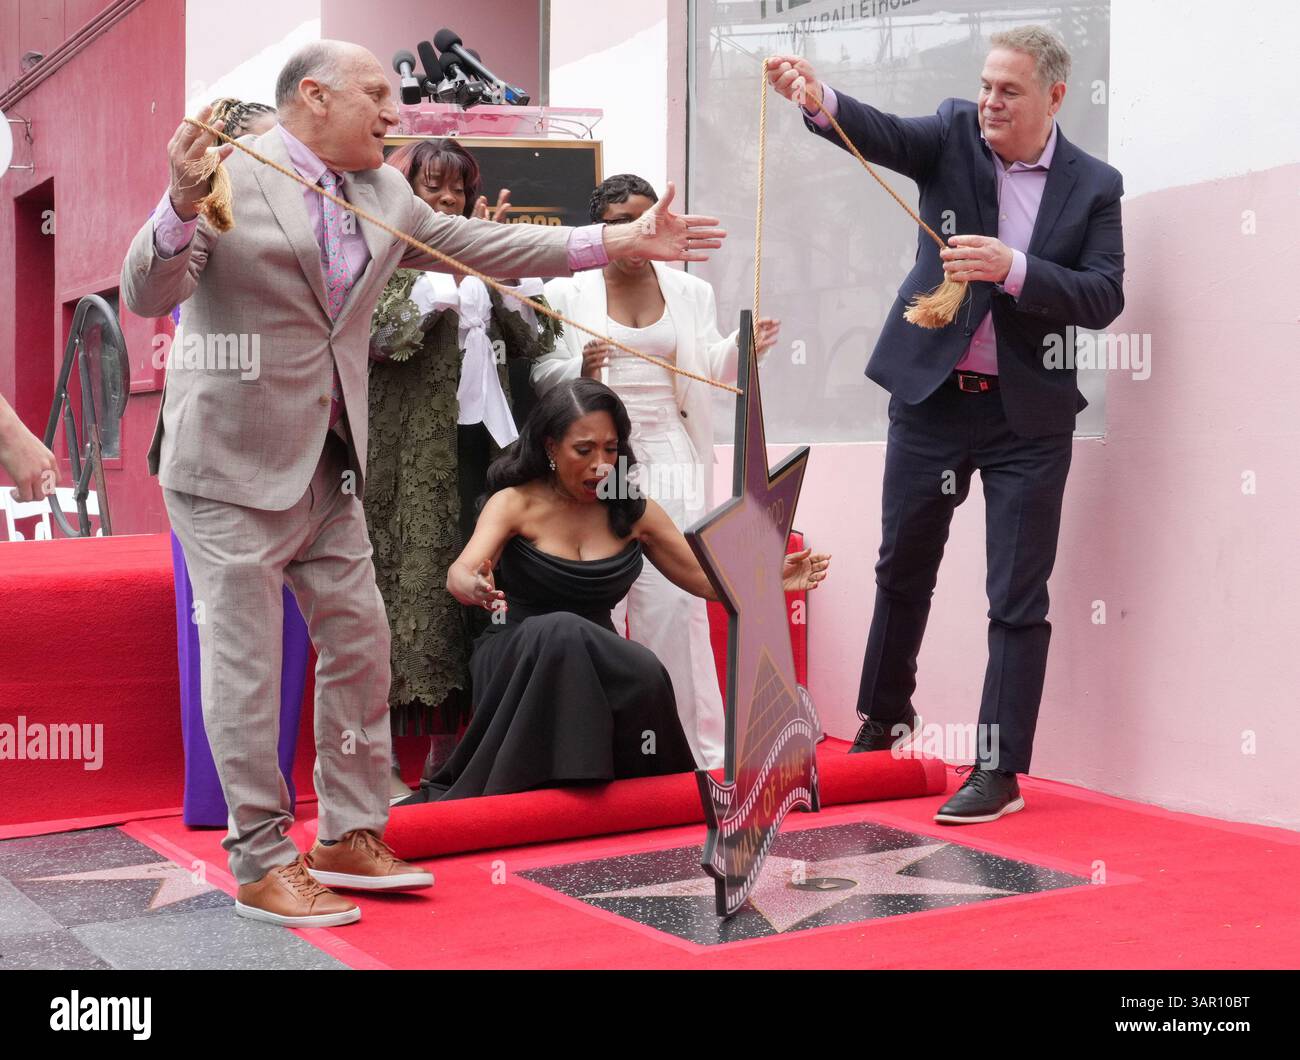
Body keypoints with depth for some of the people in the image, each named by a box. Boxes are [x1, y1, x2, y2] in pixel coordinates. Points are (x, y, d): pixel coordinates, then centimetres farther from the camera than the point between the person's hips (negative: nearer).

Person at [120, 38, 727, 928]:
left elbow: (472, 243, 15)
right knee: (246, 660, -1)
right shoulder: (228, 173, -12)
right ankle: (261, 863, 11)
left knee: (359, 644, 11)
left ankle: (350, 836, 25)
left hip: (329, 461, 8)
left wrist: (618, 244, 12)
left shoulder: (384, 192, 10)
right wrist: (184, 203, -38)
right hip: (234, 459, -7)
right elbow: (146, 296, -18)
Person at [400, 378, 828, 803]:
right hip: (516, 660, -2)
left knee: (644, 675, -33)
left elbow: (706, 579, 10)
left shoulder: (633, 511, 5)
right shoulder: (515, 503, -6)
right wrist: (475, 587, -48)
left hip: (598, 662, 2)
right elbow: (460, 574, -22)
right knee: (561, 631, -37)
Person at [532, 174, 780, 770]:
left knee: (674, 601, -6)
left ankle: (696, 742, 2)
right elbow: (543, 373, 3)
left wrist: (742, 348, -7)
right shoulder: (567, 293, 5)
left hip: (670, 461, 1)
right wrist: (580, 373, -19)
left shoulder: (691, 293, 14)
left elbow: (709, 369, 13)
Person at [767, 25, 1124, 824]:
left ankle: (1001, 771, 8)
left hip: (1030, 412, -1)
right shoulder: (954, 135, 1)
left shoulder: (1093, 186, -1)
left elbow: (1104, 298, -9)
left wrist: (1011, 268, -24)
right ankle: (884, 719, 36)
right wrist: (821, 100, -39)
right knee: (903, 567, 15)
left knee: (1018, 597, 0)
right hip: (931, 396, 2)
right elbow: (884, 135, -19)